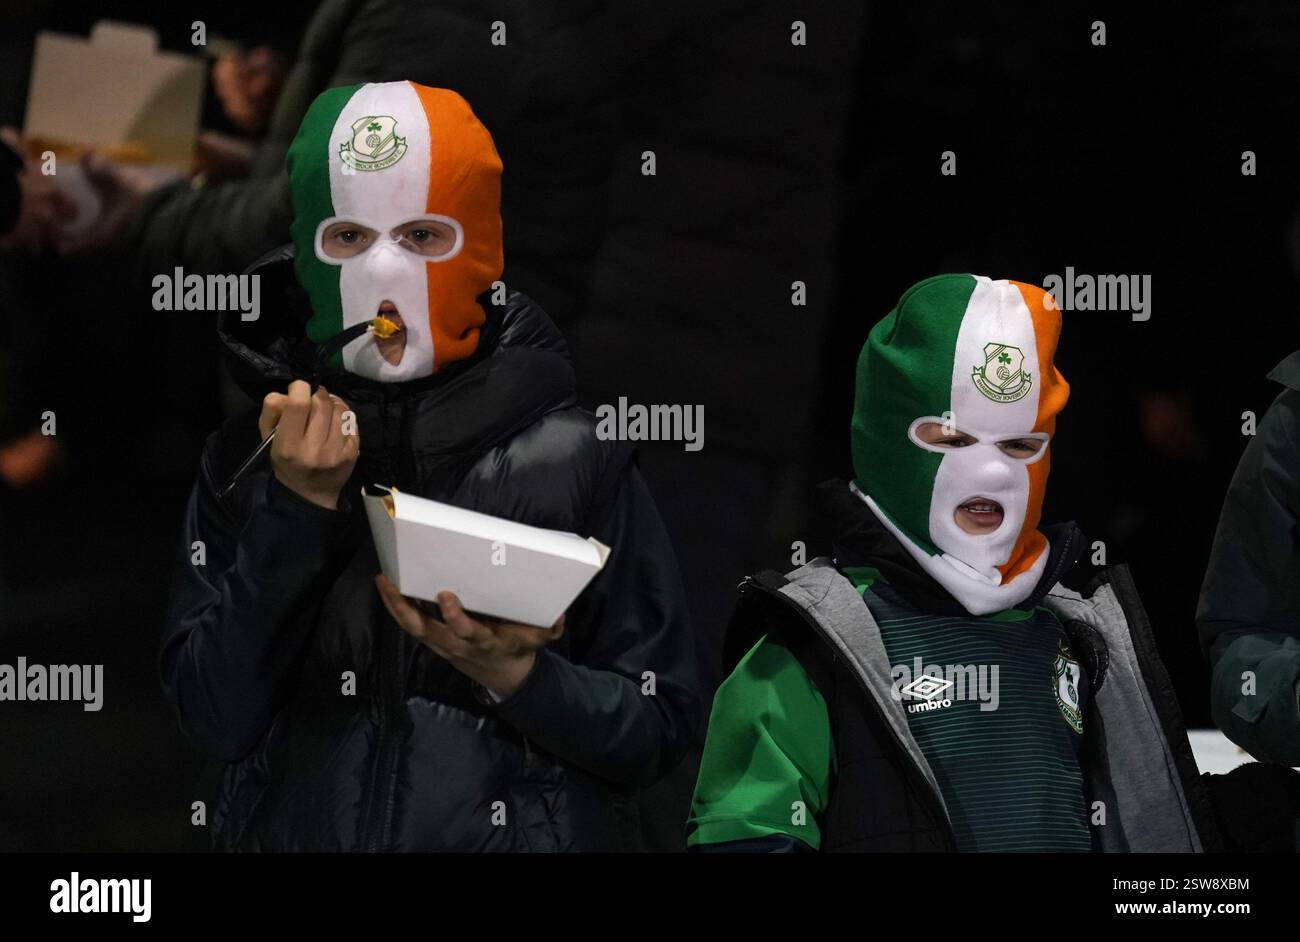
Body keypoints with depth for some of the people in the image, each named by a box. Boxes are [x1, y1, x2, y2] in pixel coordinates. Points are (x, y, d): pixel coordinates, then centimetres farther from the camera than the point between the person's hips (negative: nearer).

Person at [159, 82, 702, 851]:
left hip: (518, 831, -1)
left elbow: (659, 729, -5)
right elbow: (220, 721, -9)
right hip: (298, 831, 1)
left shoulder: (574, 461, -7)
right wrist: (298, 509, -16)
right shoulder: (248, 458, -2)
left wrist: (514, 676, -20)